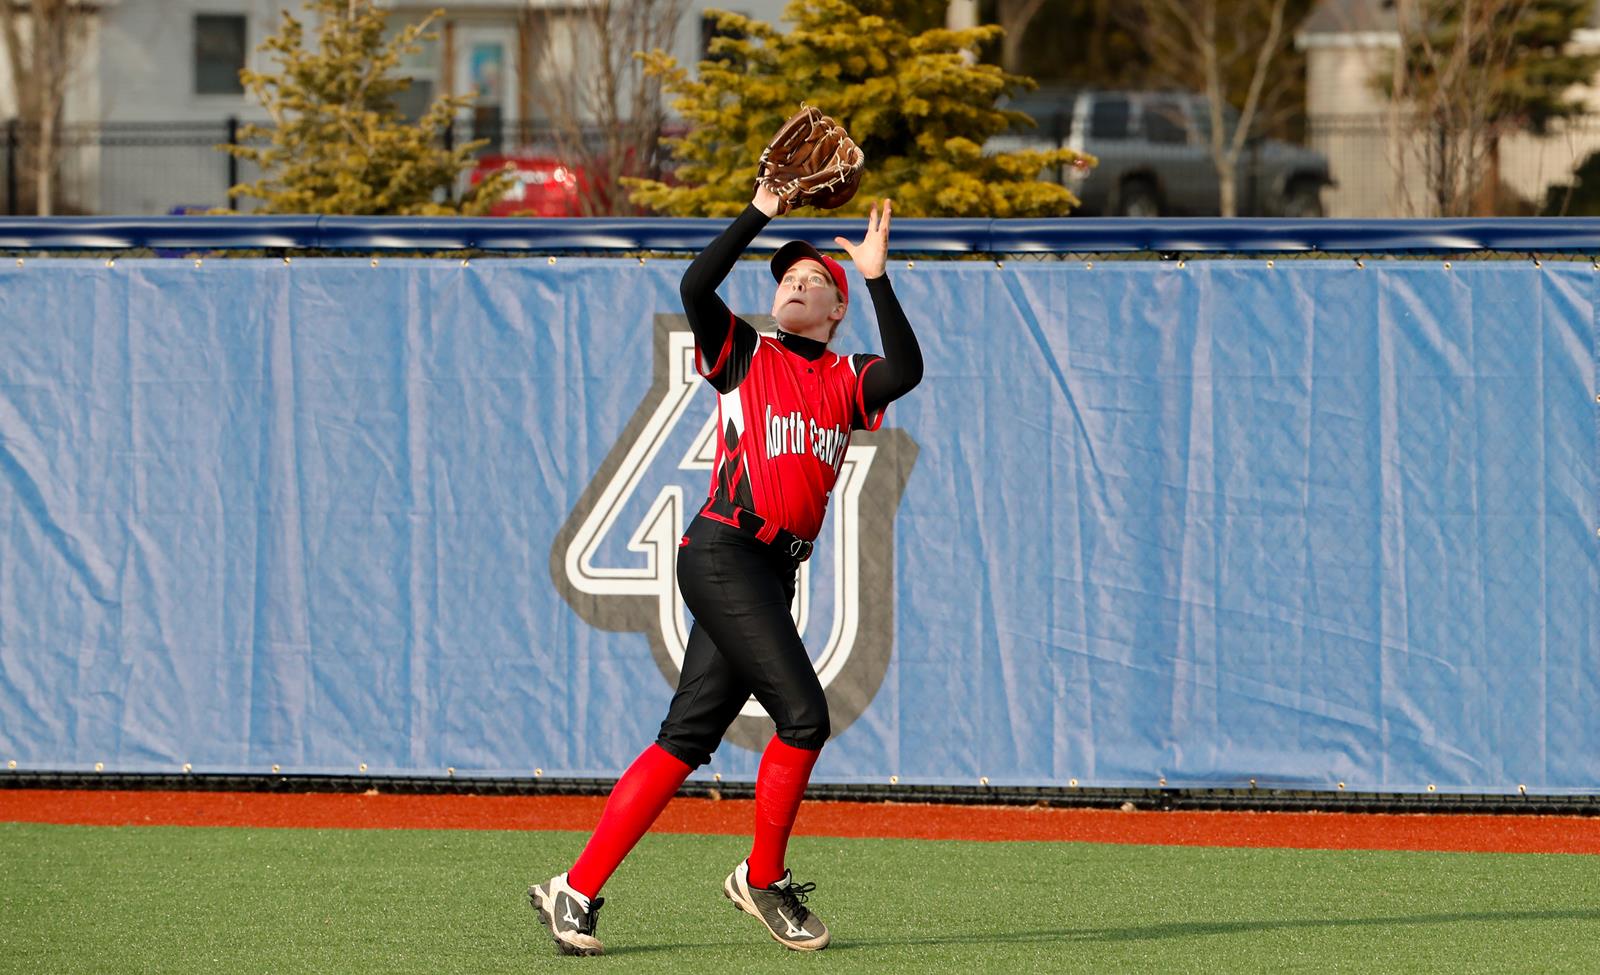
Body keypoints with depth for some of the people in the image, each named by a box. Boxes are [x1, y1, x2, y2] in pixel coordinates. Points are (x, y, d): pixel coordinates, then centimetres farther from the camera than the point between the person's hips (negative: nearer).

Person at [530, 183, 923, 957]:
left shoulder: (847, 382, 16)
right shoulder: (744, 355, 6)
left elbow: (908, 370, -4)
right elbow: (696, 286, -9)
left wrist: (877, 276, -9)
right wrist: (760, 213, -11)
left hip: (774, 573, 6)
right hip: (722, 552, -6)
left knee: (687, 739, 3)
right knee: (802, 712, -15)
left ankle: (575, 892, 5)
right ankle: (763, 880, 1)